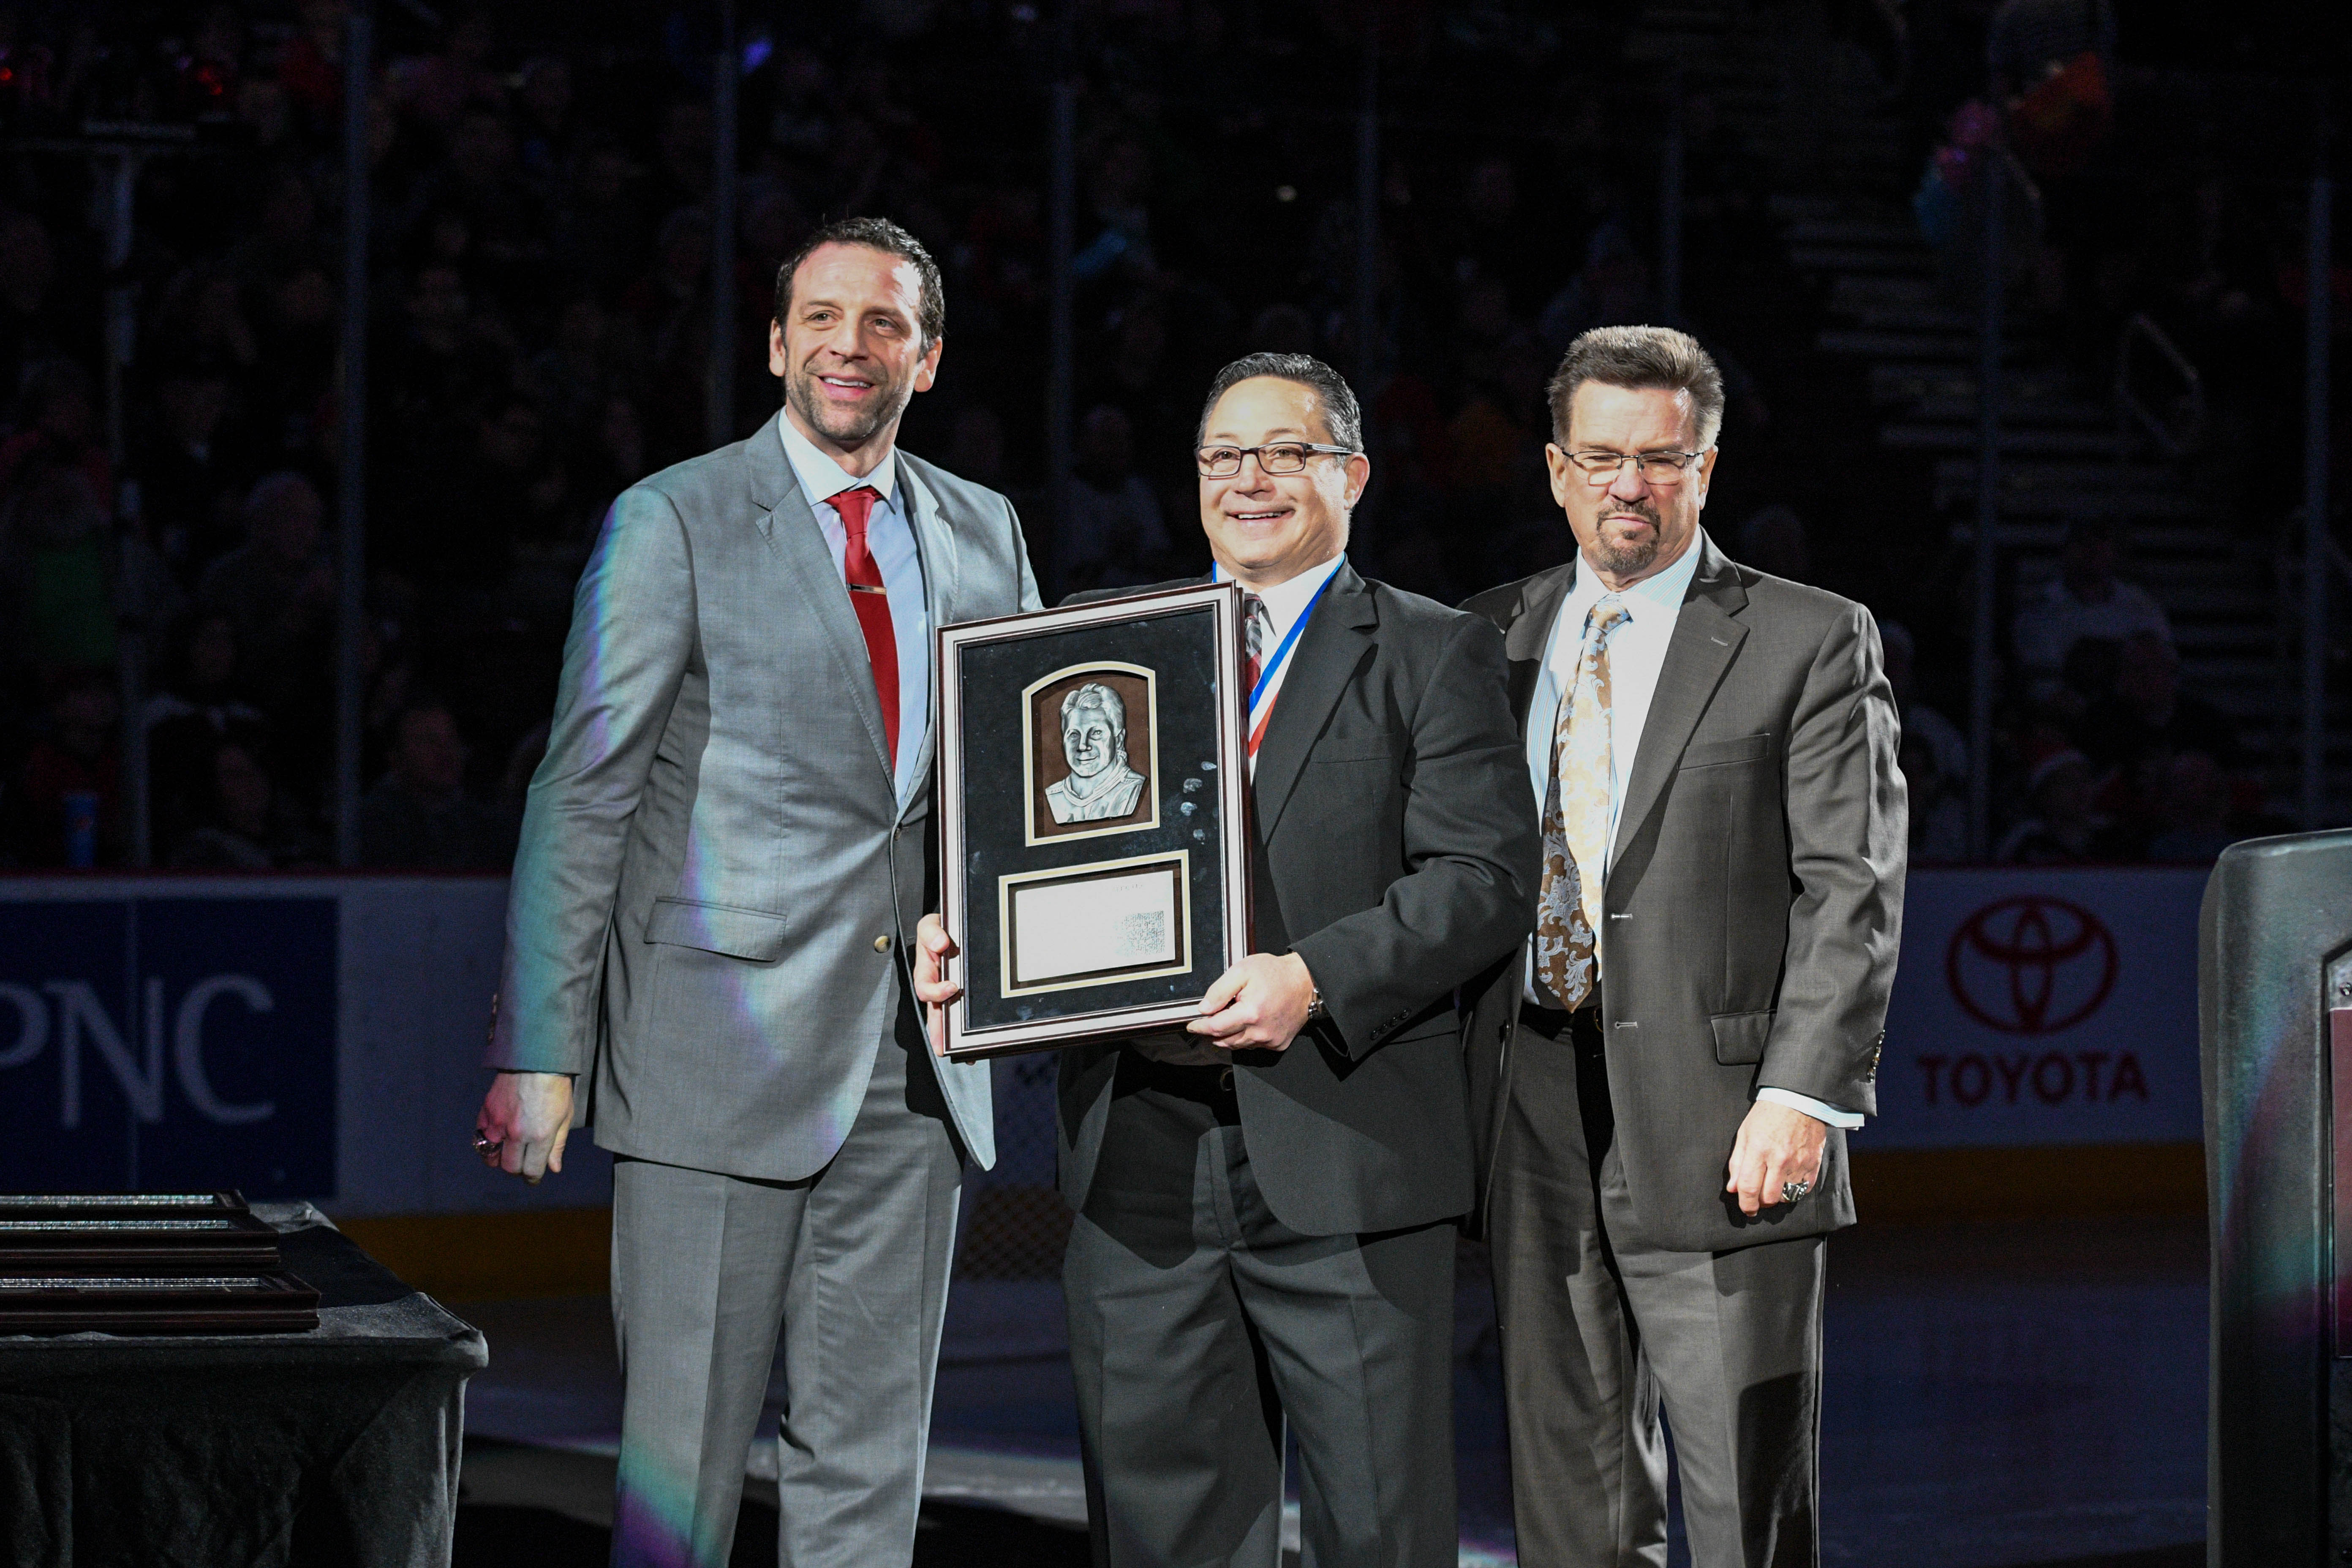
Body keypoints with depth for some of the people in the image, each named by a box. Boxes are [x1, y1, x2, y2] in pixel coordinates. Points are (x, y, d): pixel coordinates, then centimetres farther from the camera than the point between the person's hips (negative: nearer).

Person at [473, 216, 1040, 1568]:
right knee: (686, 1444, -3)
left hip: (919, 1057, 5)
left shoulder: (985, 534, 13)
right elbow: (582, 797, -4)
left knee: (870, 1454, 7)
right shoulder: (673, 524, -2)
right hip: (723, 1050, -4)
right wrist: (542, 1052, -10)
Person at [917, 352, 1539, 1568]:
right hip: (1140, 1157, 4)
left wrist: (1317, 980, -19)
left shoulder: (1435, 657, 5)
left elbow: (1486, 876, -6)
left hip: (1347, 1158, -3)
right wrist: (962, 938, -4)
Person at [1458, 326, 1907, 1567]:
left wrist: (1804, 1096, -17)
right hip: (1536, 1131, 5)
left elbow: (1853, 892, -6)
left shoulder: (1808, 644, 0)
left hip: (1719, 1136, -4)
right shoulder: (1494, 638, 14)